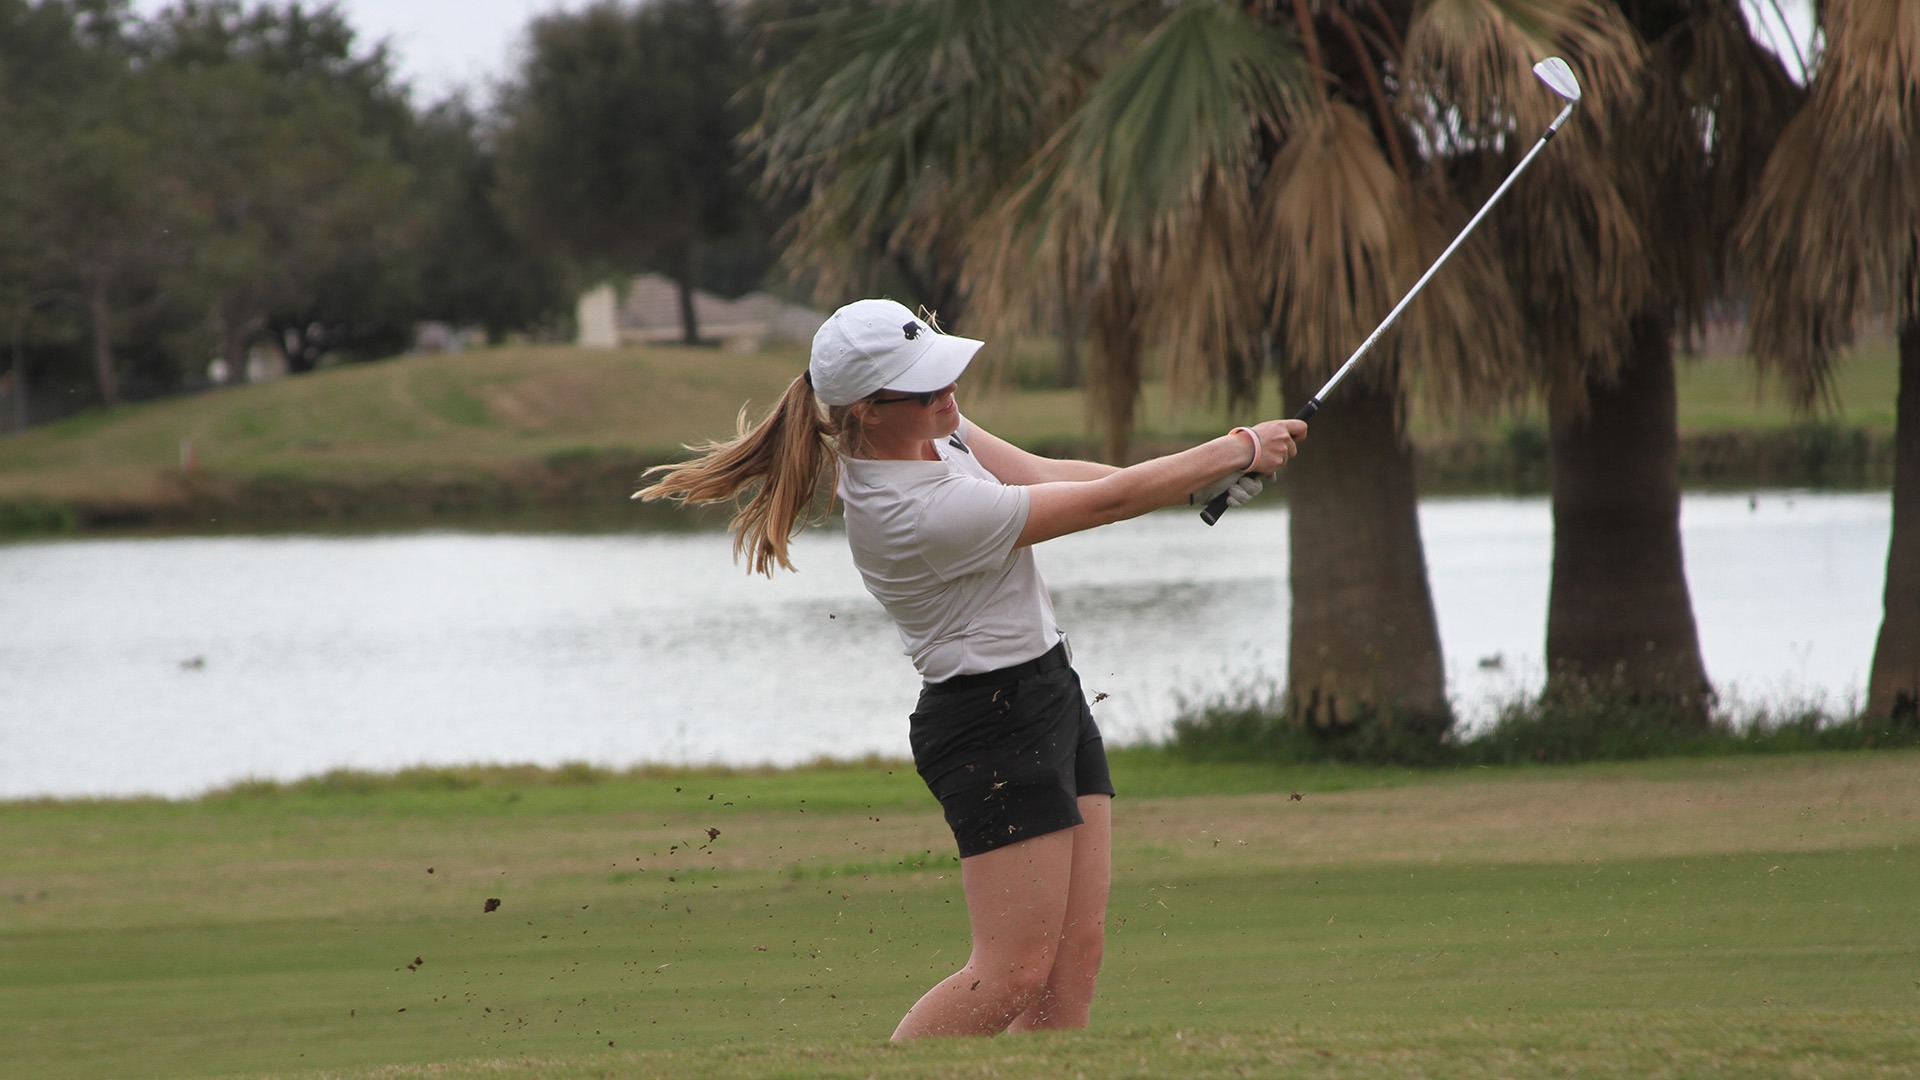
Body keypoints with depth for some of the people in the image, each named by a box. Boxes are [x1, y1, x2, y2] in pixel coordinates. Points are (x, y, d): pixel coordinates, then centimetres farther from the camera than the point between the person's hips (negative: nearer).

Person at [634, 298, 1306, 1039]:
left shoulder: (926, 427, -1)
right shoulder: (924, 515, -27)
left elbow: (1045, 476, 6)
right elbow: (1105, 502, -20)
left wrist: (1197, 481, -6)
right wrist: (1240, 451, -9)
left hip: (1048, 694, 10)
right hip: (993, 723, -10)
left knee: (1075, 954, 4)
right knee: (1013, 972, -10)